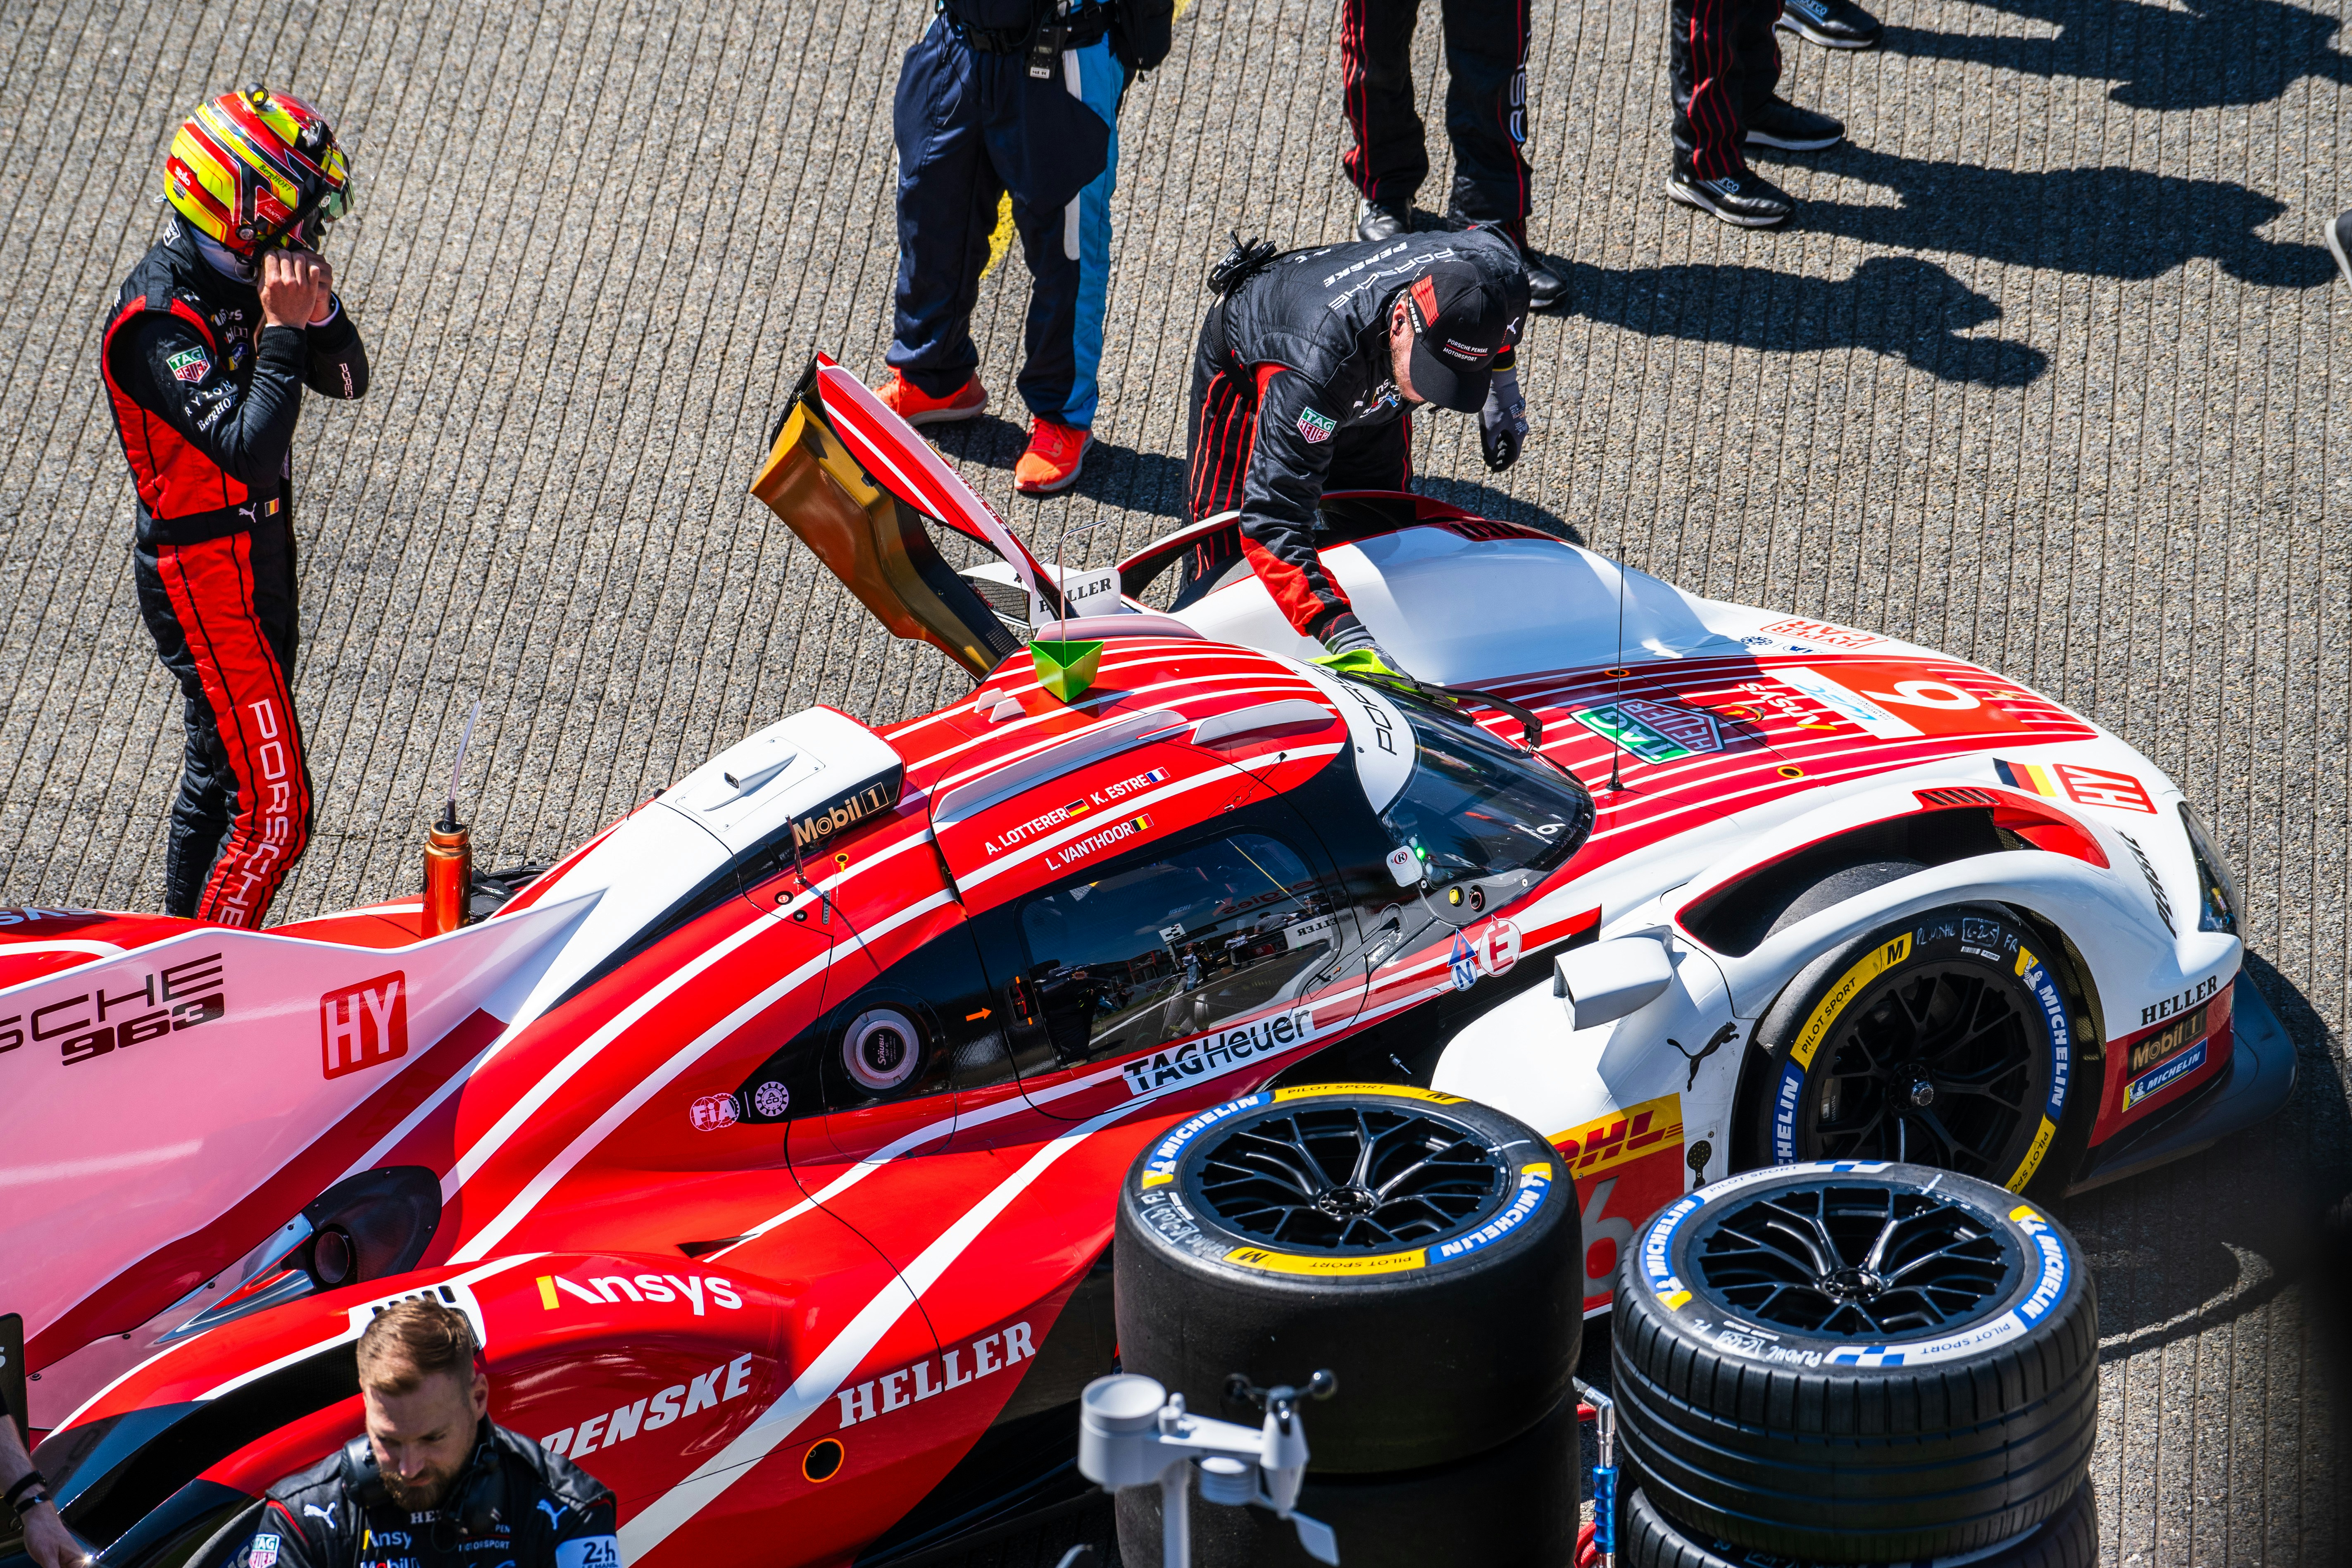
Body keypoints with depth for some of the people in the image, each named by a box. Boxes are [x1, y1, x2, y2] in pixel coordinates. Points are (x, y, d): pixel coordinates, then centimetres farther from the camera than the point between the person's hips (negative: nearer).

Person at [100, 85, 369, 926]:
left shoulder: (247, 277, 2)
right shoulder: (159, 320, -24)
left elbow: (346, 380, 10)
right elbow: (250, 451, -33)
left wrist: (318, 308, -9)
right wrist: (281, 330, -28)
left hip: (260, 553, 9)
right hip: (204, 576, -9)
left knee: (222, 768, 22)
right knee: (275, 806, -11)